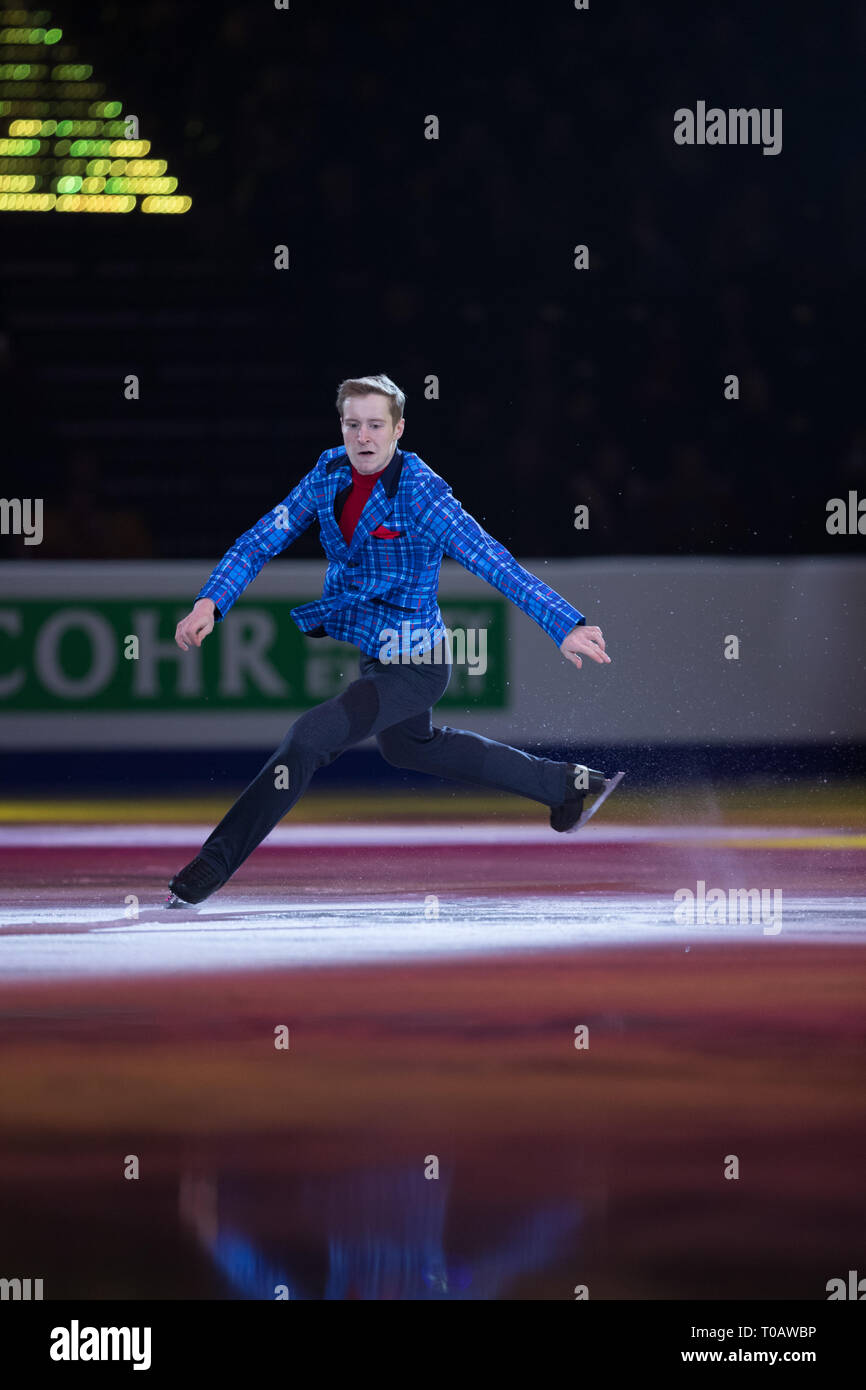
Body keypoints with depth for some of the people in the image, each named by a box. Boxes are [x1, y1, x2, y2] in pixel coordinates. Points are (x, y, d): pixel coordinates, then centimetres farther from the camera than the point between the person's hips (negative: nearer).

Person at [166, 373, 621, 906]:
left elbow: (495, 562, -27)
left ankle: (212, 866, -17)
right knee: (409, 745, 31)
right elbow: (261, 541, -4)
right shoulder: (330, 474, -6)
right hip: (349, 638, 9)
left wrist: (566, 625, -35)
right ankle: (566, 786, 47)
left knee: (309, 738, -23)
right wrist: (211, 601, -19)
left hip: (410, 664, -9)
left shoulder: (421, 493, -24)